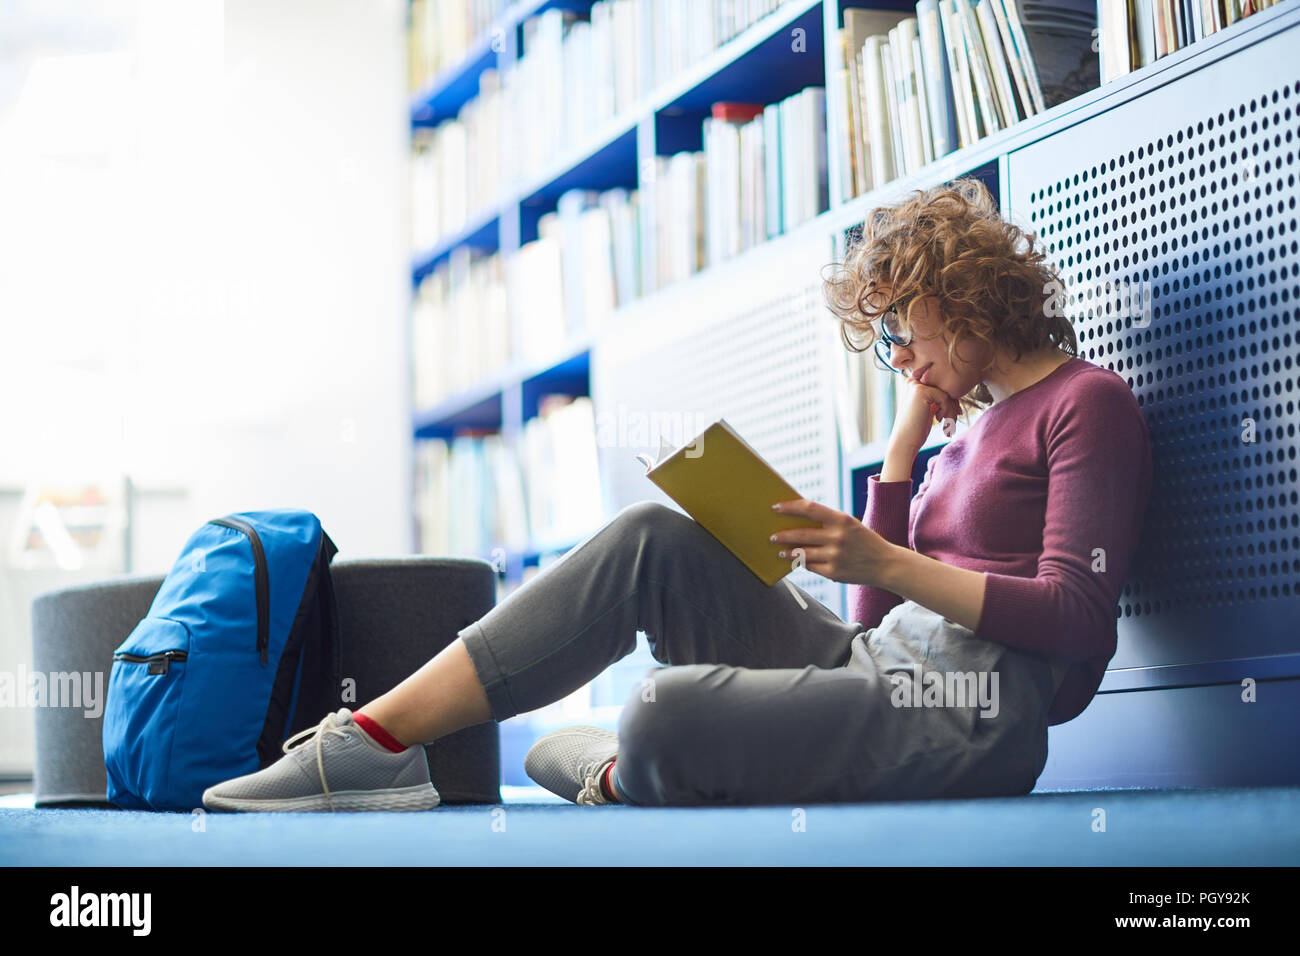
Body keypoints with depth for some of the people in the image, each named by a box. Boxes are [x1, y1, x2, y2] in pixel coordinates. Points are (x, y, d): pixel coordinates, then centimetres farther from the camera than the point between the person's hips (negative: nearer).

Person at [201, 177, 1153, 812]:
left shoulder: (1088, 404, 1)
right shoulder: (971, 434, 27)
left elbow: (1077, 617, -12)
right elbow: (879, 615, 17)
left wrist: (883, 561, -17)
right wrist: (905, 444, 13)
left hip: (972, 714, -9)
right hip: (873, 669, 9)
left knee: (672, 713, -32)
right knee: (653, 538, -7)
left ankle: (622, 777, 8)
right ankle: (376, 739, -13)